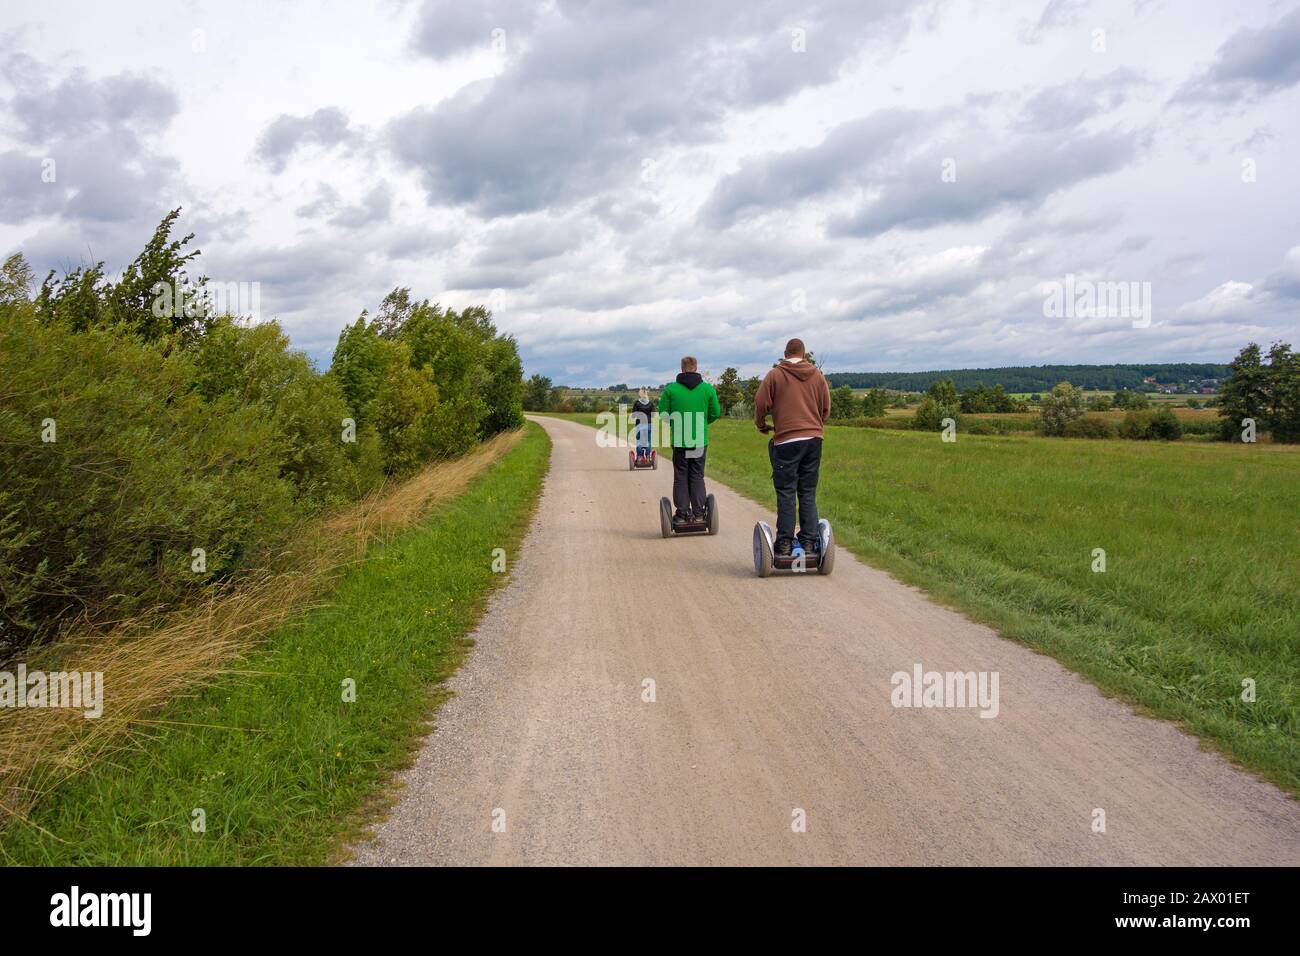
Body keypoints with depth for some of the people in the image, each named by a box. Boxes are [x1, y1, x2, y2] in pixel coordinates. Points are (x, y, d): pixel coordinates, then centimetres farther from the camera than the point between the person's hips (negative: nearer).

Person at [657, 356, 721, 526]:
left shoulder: (671, 389, -4)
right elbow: (716, 413, 4)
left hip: (679, 441, -1)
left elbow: (663, 415, -3)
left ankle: (682, 514, 5)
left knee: (680, 477, 7)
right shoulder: (707, 388, -1)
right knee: (697, 477, 9)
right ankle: (698, 513, 8)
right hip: (700, 440, 1)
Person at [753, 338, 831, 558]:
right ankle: (809, 542, 6)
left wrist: (762, 425, 15)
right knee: (808, 493, 8)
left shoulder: (775, 375, -1)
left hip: (786, 440, -3)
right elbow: (826, 408, 12)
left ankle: (785, 544, -2)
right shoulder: (818, 375, 9)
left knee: (786, 493, 0)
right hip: (813, 439, 3)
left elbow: (761, 404, -3)